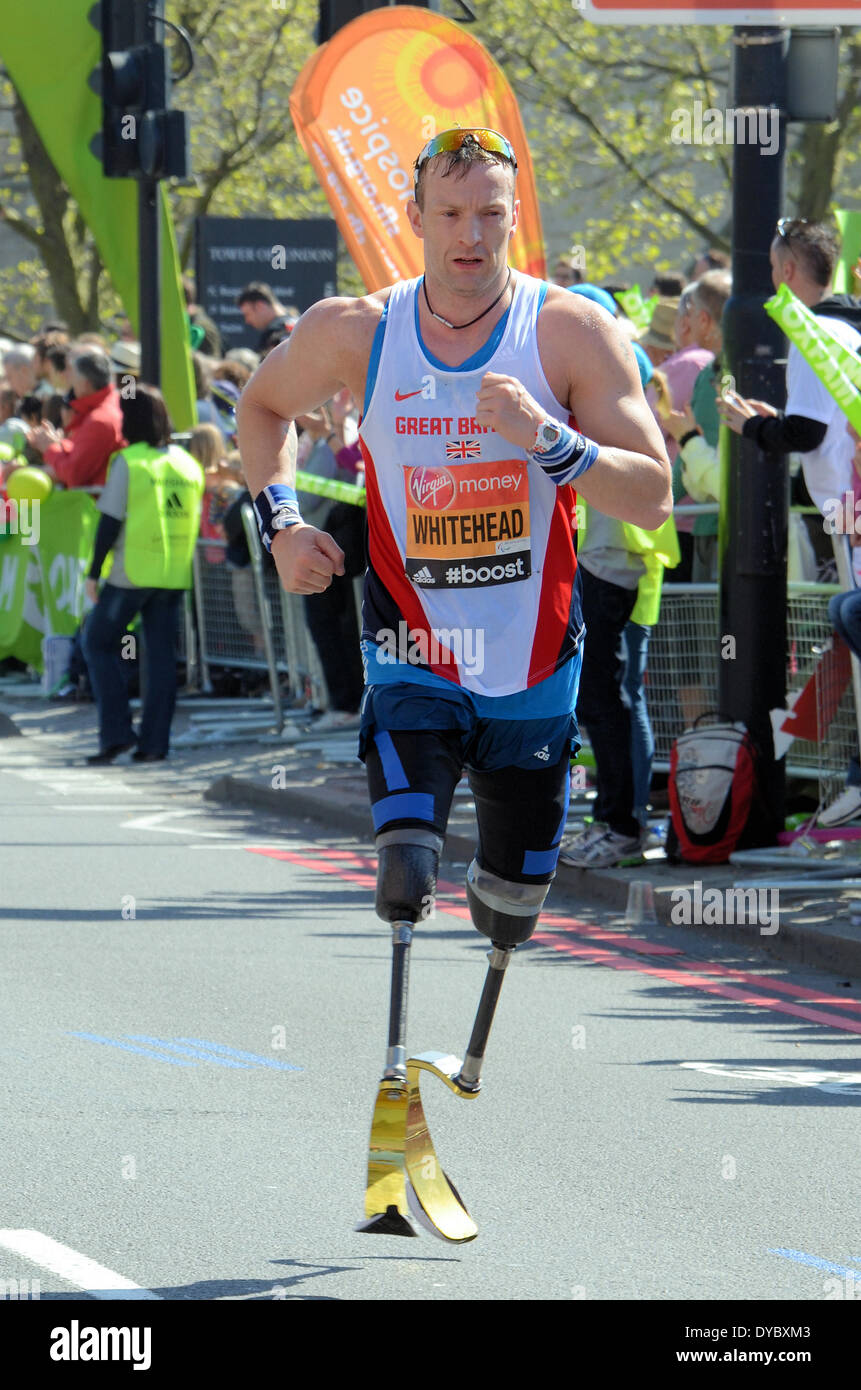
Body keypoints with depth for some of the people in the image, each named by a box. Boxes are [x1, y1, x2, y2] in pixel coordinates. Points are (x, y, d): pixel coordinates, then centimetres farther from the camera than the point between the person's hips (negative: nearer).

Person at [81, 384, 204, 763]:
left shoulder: (128, 462, -10)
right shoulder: (187, 464, 7)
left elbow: (111, 521, -11)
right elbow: (194, 521, 11)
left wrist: (94, 572, -5)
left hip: (133, 572, -5)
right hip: (174, 575, 5)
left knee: (98, 643, 8)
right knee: (162, 654, 8)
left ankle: (116, 732, -1)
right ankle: (154, 741, 5)